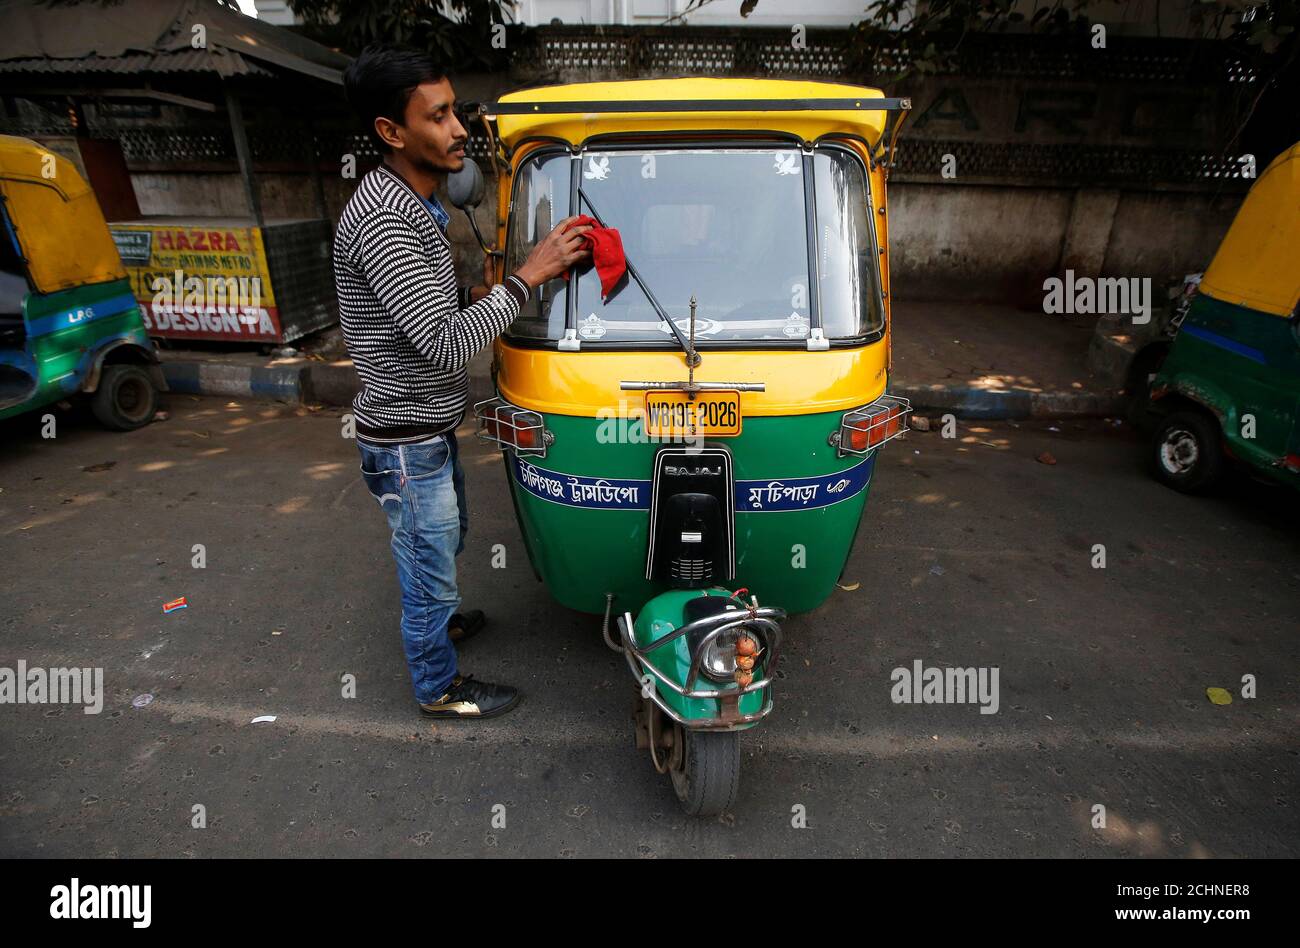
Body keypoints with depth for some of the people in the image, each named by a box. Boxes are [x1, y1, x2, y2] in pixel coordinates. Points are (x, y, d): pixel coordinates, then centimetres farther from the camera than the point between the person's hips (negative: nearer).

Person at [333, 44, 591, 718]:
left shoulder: (414, 204, 9)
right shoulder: (379, 220, -25)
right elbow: (445, 345, -30)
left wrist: (474, 298, 2)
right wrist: (527, 275, -25)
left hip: (431, 430, 10)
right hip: (407, 444, -10)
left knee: (446, 539, 29)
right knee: (431, 571, 8)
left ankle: (432, 619, 55)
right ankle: (440, 689, 31)